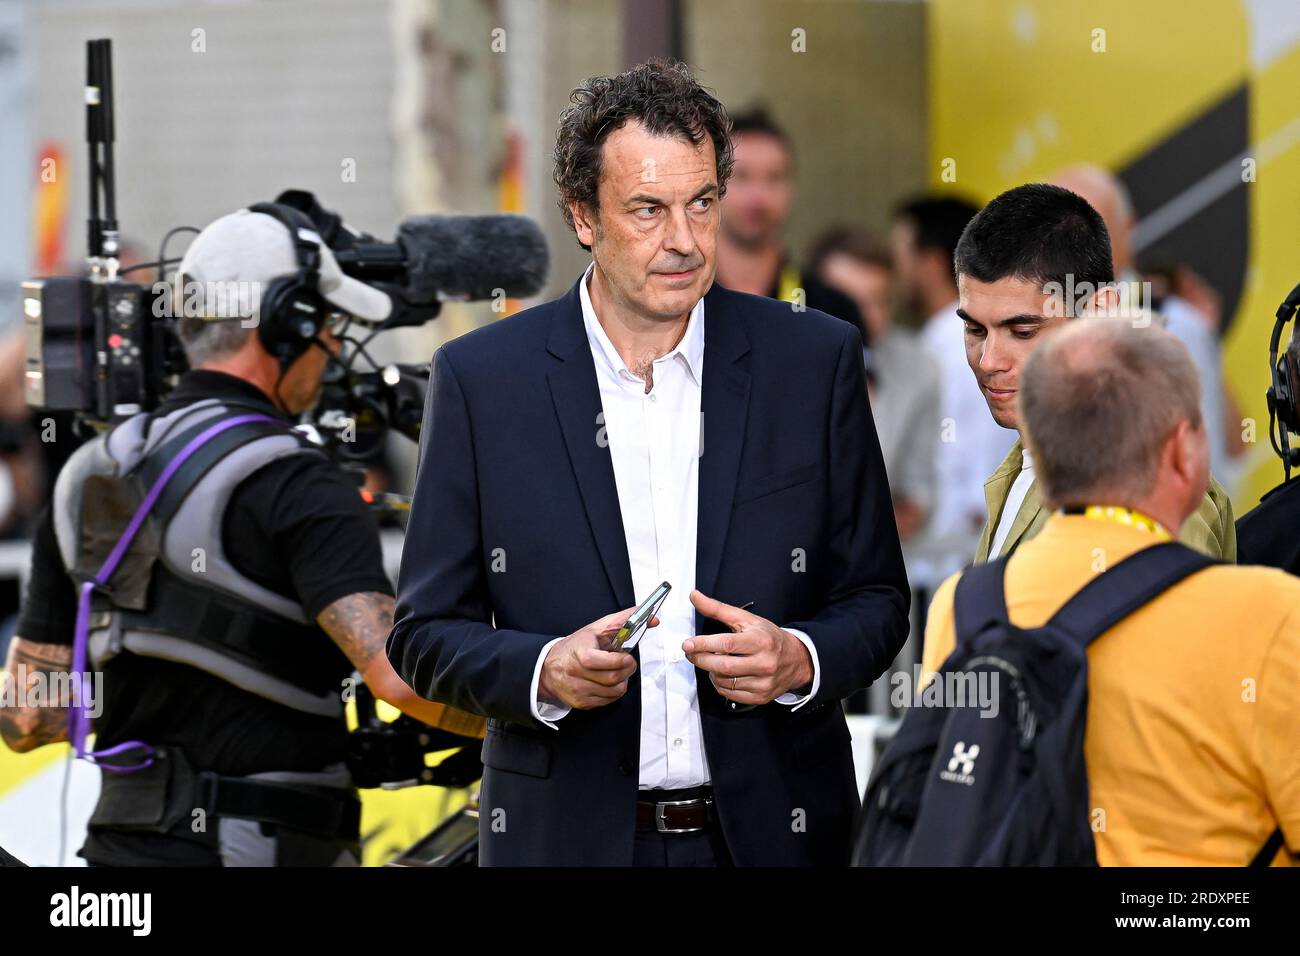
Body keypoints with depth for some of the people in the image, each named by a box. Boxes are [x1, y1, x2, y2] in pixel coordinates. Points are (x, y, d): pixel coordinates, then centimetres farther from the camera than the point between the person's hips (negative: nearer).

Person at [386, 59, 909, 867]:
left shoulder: (816, 361, 0)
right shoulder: (481, 377, -3)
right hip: (566, 833, -1)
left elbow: (876, 601, 5)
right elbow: (426, 633, -1)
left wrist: (802, 662, -15)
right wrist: (544, 672, -19)